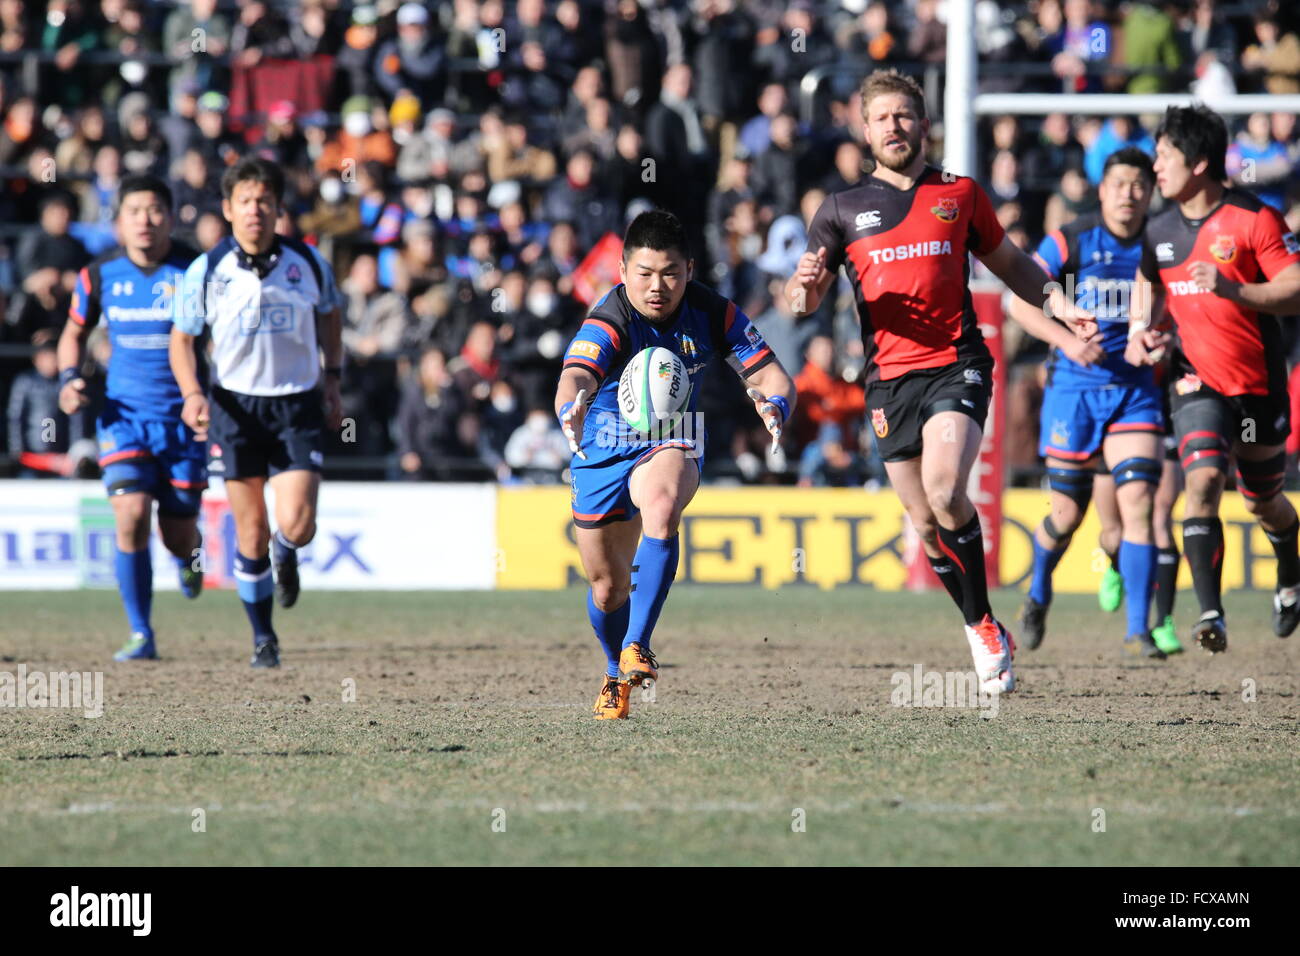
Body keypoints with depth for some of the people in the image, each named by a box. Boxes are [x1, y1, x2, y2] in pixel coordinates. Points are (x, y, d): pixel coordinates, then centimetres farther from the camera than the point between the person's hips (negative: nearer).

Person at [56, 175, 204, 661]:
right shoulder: (100, 274, -2)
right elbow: (75, 332, 15)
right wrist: (68, 379, -3)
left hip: (184, 419, -1)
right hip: (125, 414, 1)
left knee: (177, 537, 3)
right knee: (130, 516, -17)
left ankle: (190, 551, 44)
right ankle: (141, 635, -4)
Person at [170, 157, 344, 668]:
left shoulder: (308, 262, -4)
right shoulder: (206, 272, -7)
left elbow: (329, 315, 16)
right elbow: (181, 339, 4)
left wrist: (332, 379, 10)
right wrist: (192, 393, -13)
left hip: (298, 406, 0)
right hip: (235, 405, 0)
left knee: (296, 525, -13)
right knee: (251, 533, 1)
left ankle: (285, 553, 26)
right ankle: (263, 637, 19)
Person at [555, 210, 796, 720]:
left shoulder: (712, 313, -16)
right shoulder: (607, 324, -28)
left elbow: (772, 376, -15)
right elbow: (575, 376, -47)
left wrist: (776, 404, -40)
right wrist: (571, 408, -71)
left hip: (672, 445, 1)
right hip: (603, 451, -1)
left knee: (661, 507, -35)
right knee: (608, 587, 9)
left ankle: (637, 647, -31)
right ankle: (617, 673, 41)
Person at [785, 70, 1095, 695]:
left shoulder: (959, 195, 12)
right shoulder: (843, 209, 11)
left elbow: (1008, 263, 25)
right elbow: (802, 299, 8)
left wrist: (1058, 303, 10)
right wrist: (804, 285, -16)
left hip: (956, 365, -2)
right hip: (889, 379, 2)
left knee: (944, 493, -24)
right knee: (925, 522, 3)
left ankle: (984, 624, -10)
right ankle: (983, 632, 22)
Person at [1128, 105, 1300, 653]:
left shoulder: (1253, 220, -12)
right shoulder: (1161, 228, 4)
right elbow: (1149, 284, 24)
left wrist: (1234, 289, -29)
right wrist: (1141, 331, 6)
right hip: (1197, 379, 2)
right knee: (1203, 481, -20)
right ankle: (1211, 616, -25)